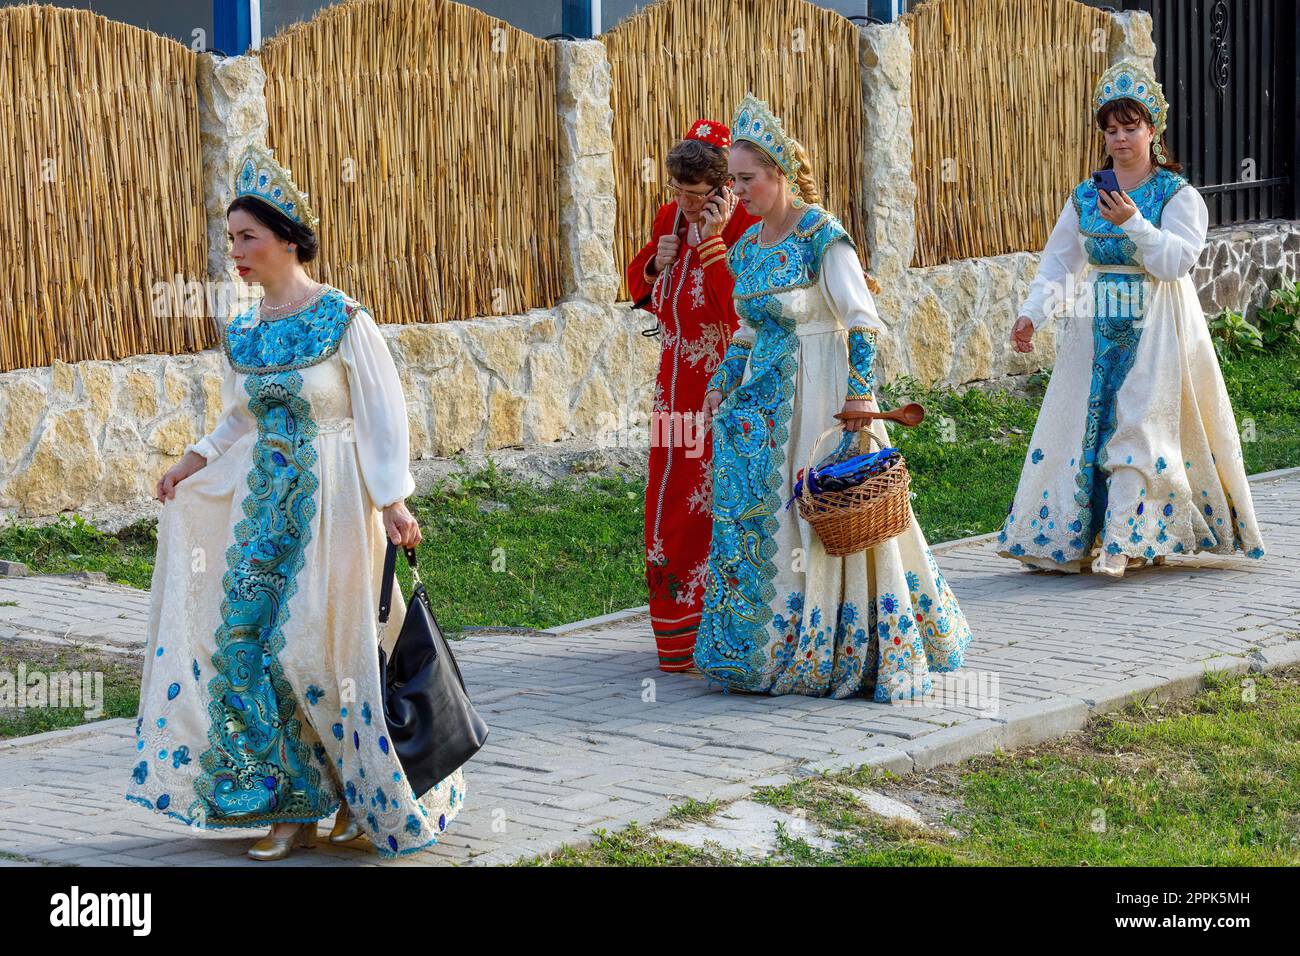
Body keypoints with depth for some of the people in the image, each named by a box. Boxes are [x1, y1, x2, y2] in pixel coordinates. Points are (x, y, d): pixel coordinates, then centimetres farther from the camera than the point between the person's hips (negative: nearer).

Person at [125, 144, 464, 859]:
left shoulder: (343, 319, -9)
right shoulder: (242, 334, 8)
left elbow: (382, 413, -9)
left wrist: (393, 500, -15)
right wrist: (196, 459, 6)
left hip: (330, 504, -6)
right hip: (263, 505, 6)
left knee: (321, 645, -5)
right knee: (246, 640, -2)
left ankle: (368, 793, 16)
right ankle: (295, 807, 6)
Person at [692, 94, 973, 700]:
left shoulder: (822, 236, -13)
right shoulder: (746, 248, 10)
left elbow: (862, 321, -14)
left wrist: (860, 394, -20)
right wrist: (721, 383, 12)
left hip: (819, 394, -7)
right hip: (764, 394, 7)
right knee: (752, 512, 6)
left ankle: (846, 648, 8)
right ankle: (766, 644, 16)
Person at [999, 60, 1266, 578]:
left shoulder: (1179, 196, -1)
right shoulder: (1085, 197, 10)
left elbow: (1176, 262, -13)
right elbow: (1058, 262, 6)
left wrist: (1134, 223, -24)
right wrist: (1032, 313, -7)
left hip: (1157, 330, -4)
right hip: (1098, 329, 4)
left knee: (1139, 426, -11)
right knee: (1086, 424, 0)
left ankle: (1120, 543, -15)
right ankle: (1071, 539, 7)